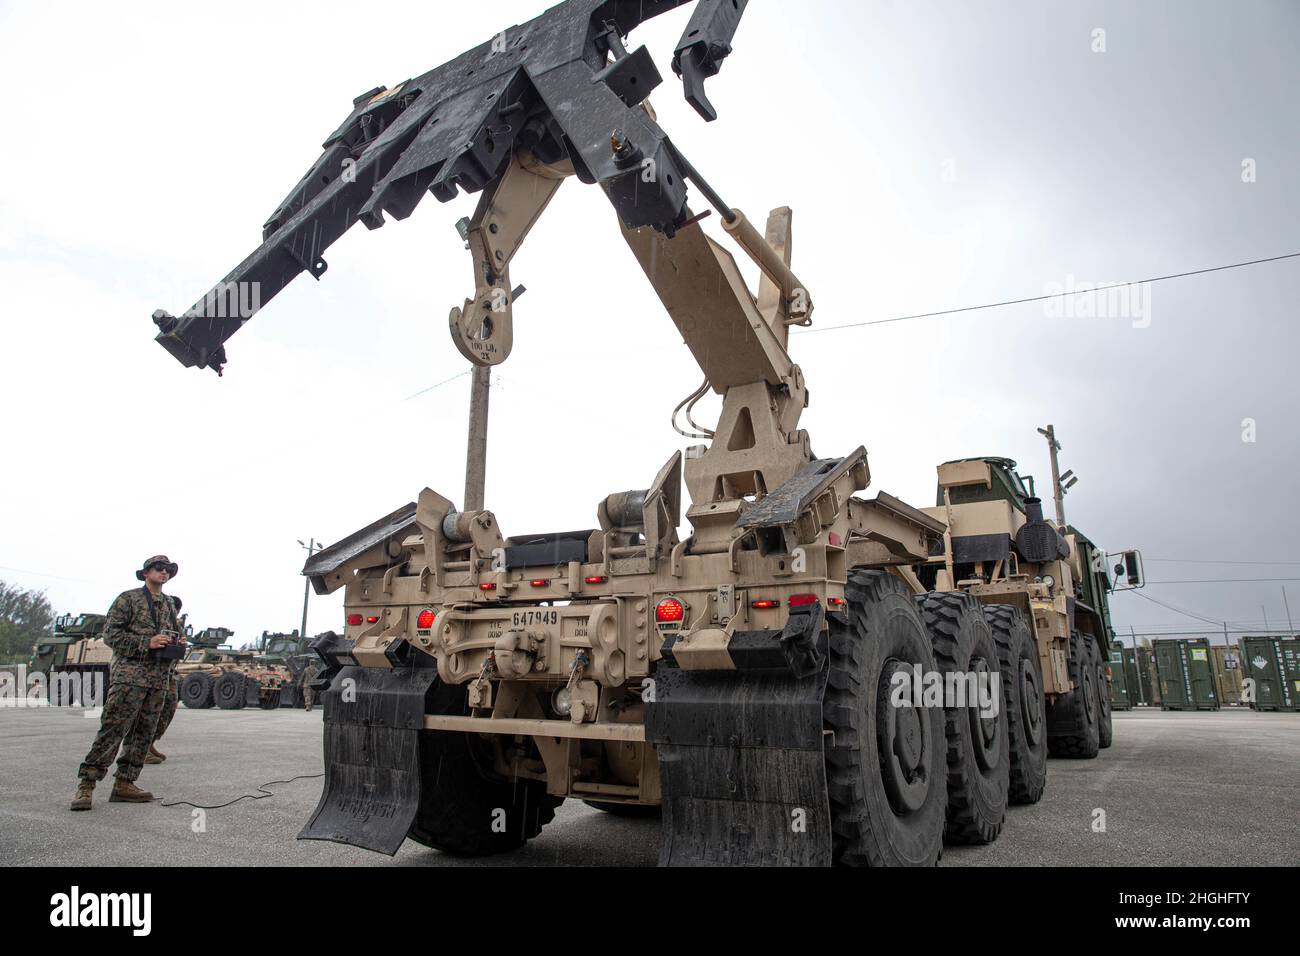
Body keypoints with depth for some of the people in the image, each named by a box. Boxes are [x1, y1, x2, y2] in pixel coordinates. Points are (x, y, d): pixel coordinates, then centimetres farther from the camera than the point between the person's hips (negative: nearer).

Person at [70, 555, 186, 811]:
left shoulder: (169, 605, 17)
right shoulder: (128, 599, 0)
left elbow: (177, 635, 26)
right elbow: (111, 634, -6)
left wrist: (180, 644, 2)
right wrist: (146, 642, -16)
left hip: (160, 678, 6)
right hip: (129, 674, -6)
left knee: (144, 733, 6)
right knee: (112, 729, -9)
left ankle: (124, 784, 12)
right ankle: (86, 784, -3)